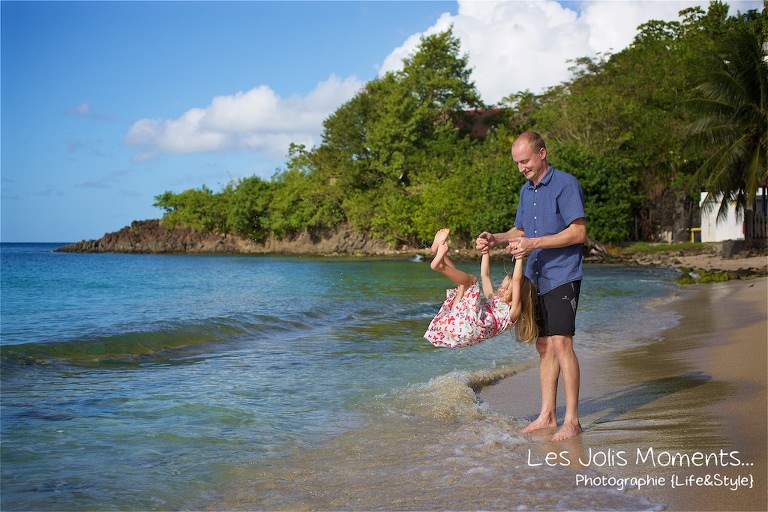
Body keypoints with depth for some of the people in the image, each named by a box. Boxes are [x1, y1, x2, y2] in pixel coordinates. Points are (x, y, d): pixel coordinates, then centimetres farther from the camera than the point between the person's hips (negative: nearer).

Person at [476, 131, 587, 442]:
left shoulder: (565, 184, -10)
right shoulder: (526, 190, 16)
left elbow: (578, 232, -16)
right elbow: (520, 231, 22)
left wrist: (534, 243, -20)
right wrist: (496, 239, 2)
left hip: (562, 278, -8)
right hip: (536, 279, 8)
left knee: (561, 343, -14)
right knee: (544, 346, 9)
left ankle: (572, 421, -9)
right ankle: (547, 416, 14)